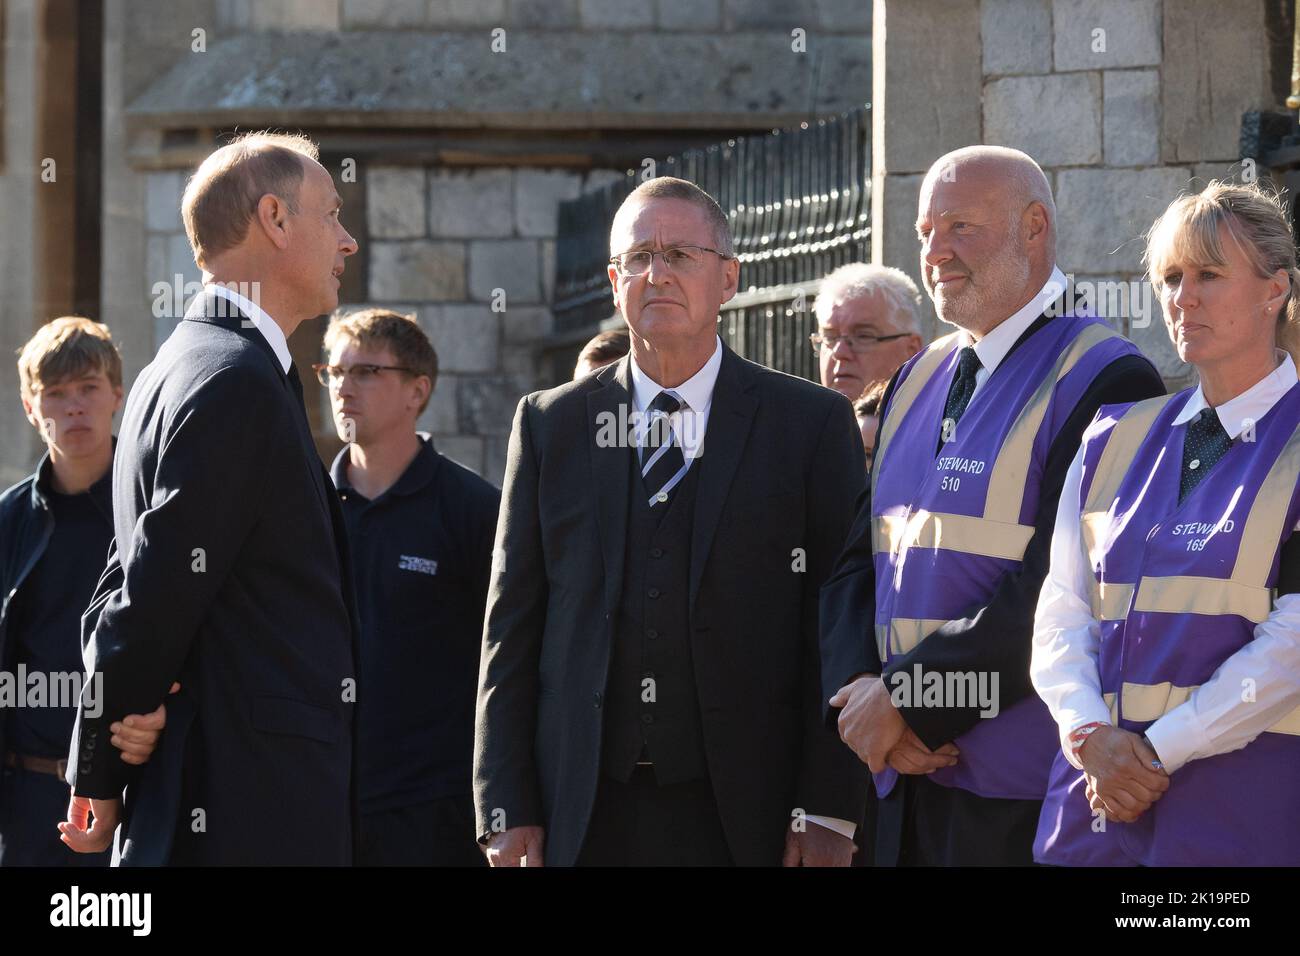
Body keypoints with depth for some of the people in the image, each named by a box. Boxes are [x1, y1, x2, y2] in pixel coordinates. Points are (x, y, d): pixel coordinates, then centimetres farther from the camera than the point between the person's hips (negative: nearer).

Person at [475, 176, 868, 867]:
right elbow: (511, 630, 8)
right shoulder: (549, 426, 10)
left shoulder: (812, 422, 4)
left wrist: (828, 810, -7)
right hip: (584, 820, 2)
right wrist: (505, 811, 1)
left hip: (746, 816, -1)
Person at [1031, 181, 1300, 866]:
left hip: (1245, 802, -4)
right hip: (1099, 789, 4)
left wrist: (1158, 750, -13)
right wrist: (1091, 733, -10)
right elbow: (1061, 610, 8)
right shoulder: (1115, 438, 14)